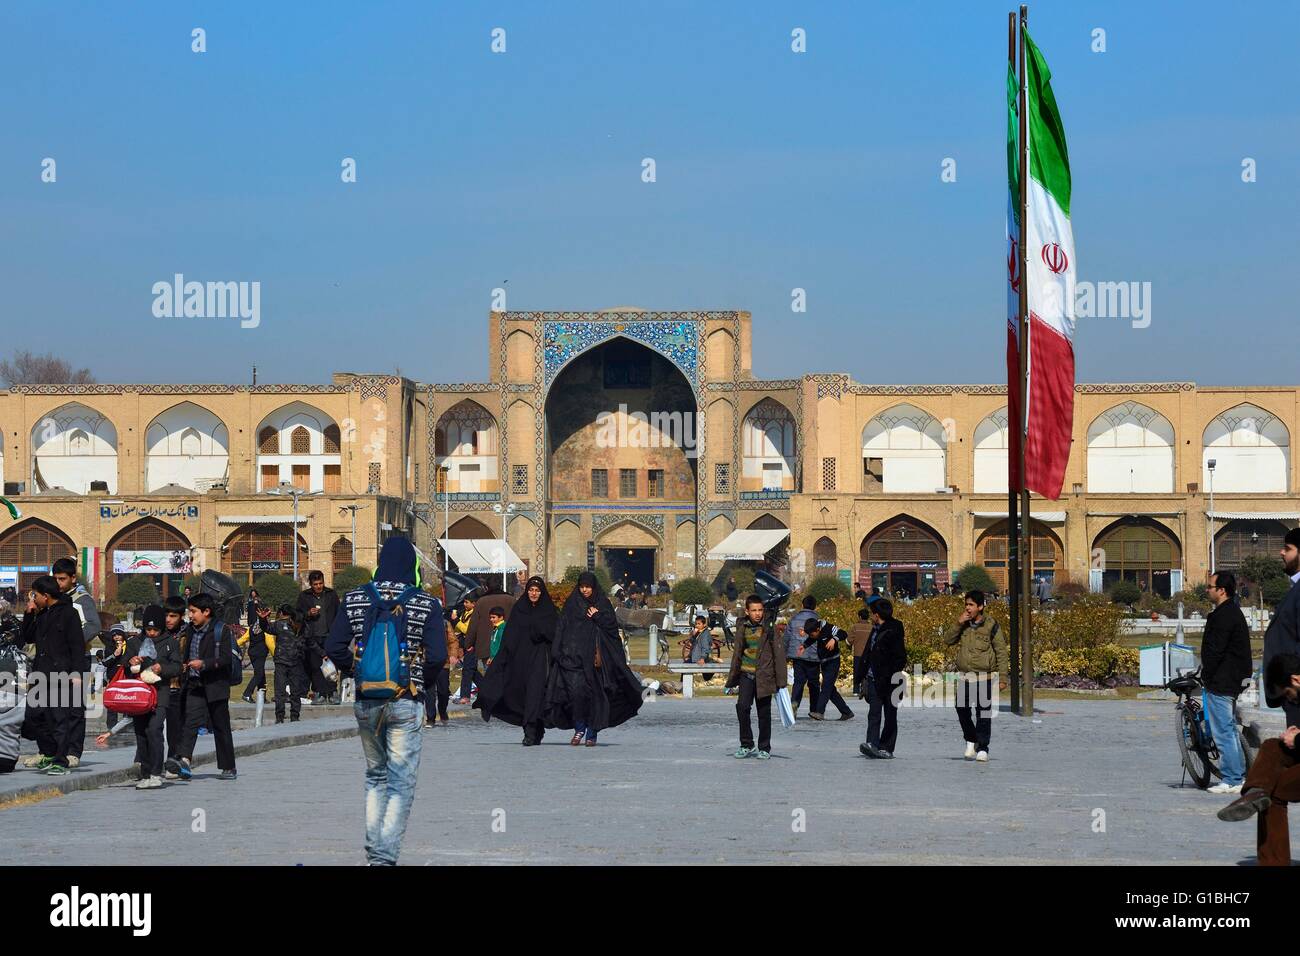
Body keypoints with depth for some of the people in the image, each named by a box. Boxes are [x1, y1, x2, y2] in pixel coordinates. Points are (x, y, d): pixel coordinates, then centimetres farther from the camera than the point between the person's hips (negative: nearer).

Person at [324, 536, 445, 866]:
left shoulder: (355, 599, 2)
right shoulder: (426, 604, -6)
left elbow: (334, 648, -2)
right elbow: (437, 656, -12)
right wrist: (420, 676, 7)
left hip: (365, 701, 3)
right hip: (406, 703, -3)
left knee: (375, 775, 20)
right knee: (401, 782, 2)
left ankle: (373, 852, 18)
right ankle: (386, 855, -7)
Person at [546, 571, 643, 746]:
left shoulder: (603, 604, 9)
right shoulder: (572, 604, 8)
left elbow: (612, 626, 3)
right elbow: (561, 629, 3)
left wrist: (597, 617, -9)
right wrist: (559, 652, -6)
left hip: (597, 657, 0)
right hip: (575, 656, 0)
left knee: (595, 693, -1)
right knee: (576, 690, -13)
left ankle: (592, 733, 6)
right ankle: (579, 729, 1)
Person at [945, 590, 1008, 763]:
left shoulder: (991, 626, -5)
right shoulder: (963, 625, 9)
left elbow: (1001, 653, -4)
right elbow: (949, 640, 1)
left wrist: (1002, 678, -8)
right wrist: (959, 623, -12)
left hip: (984, 678, -4)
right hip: (964, 677, 4)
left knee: (983, 713, -1)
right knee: (962, 710, 2)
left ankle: (982, 748, 6)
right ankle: (971, 741, 22)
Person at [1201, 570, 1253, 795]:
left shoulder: (1223, 616, -17)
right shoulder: (1234, 612, 16)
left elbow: (1215, 651, -20)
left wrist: (1205, 677, -11)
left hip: (1220, 683, -11)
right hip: (1232, 681, 11)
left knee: (1223, 732, -7)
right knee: (1229, 729, 17)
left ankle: (1232, 780, -6)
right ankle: (1240, 775, 21)